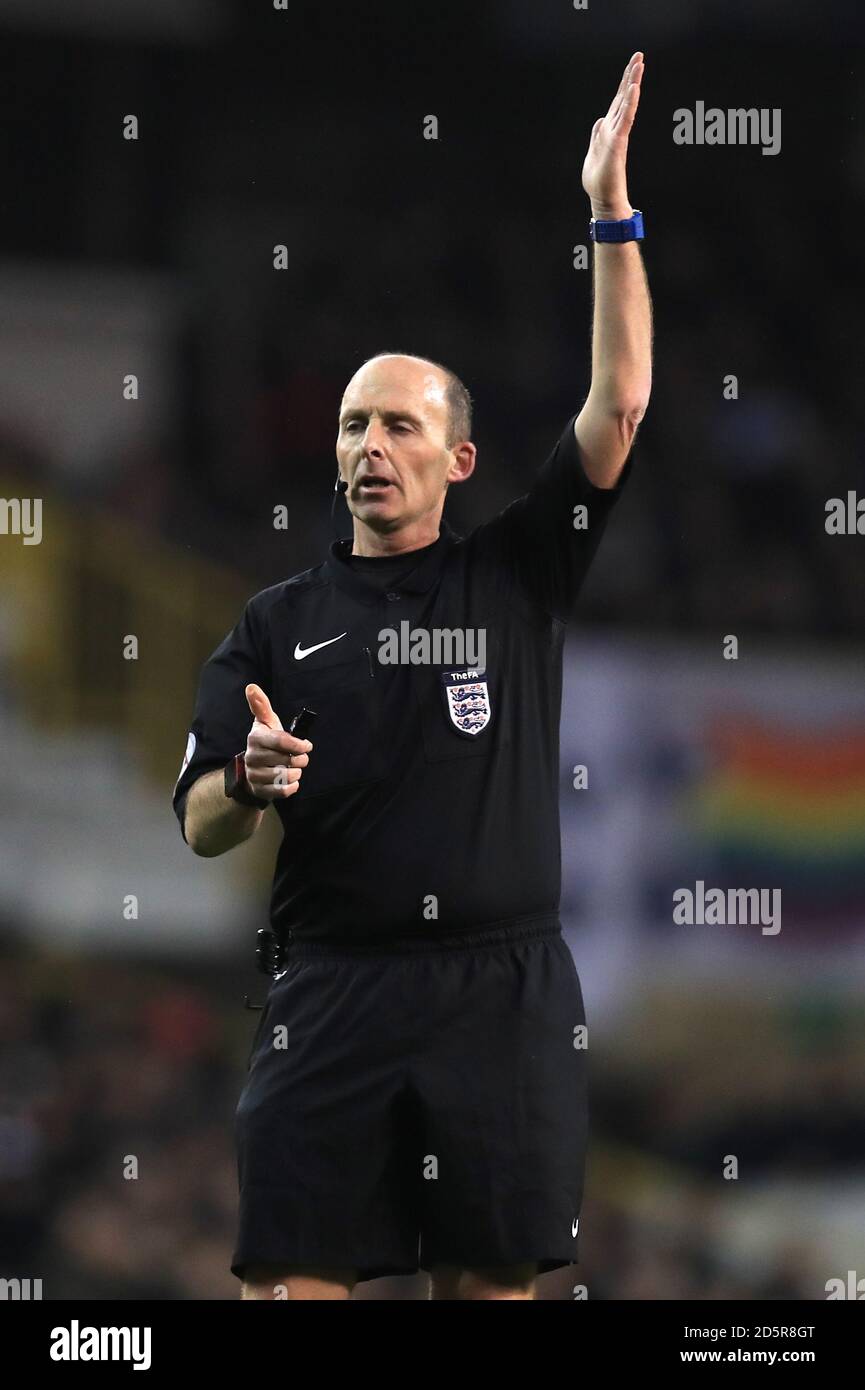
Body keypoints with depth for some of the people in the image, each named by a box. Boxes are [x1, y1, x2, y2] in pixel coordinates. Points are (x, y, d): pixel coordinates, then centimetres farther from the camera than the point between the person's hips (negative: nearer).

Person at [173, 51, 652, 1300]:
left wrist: (611, 213, -6)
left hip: (503, 992, 0)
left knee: (491, 1279, 3)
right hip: (331, 991, 0)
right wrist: (249, 782, -16)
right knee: (290, 1280, -7)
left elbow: (618, 406, 0)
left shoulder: (515, 577, 9)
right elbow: (203, 827, 7)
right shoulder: (280, 624, 11)